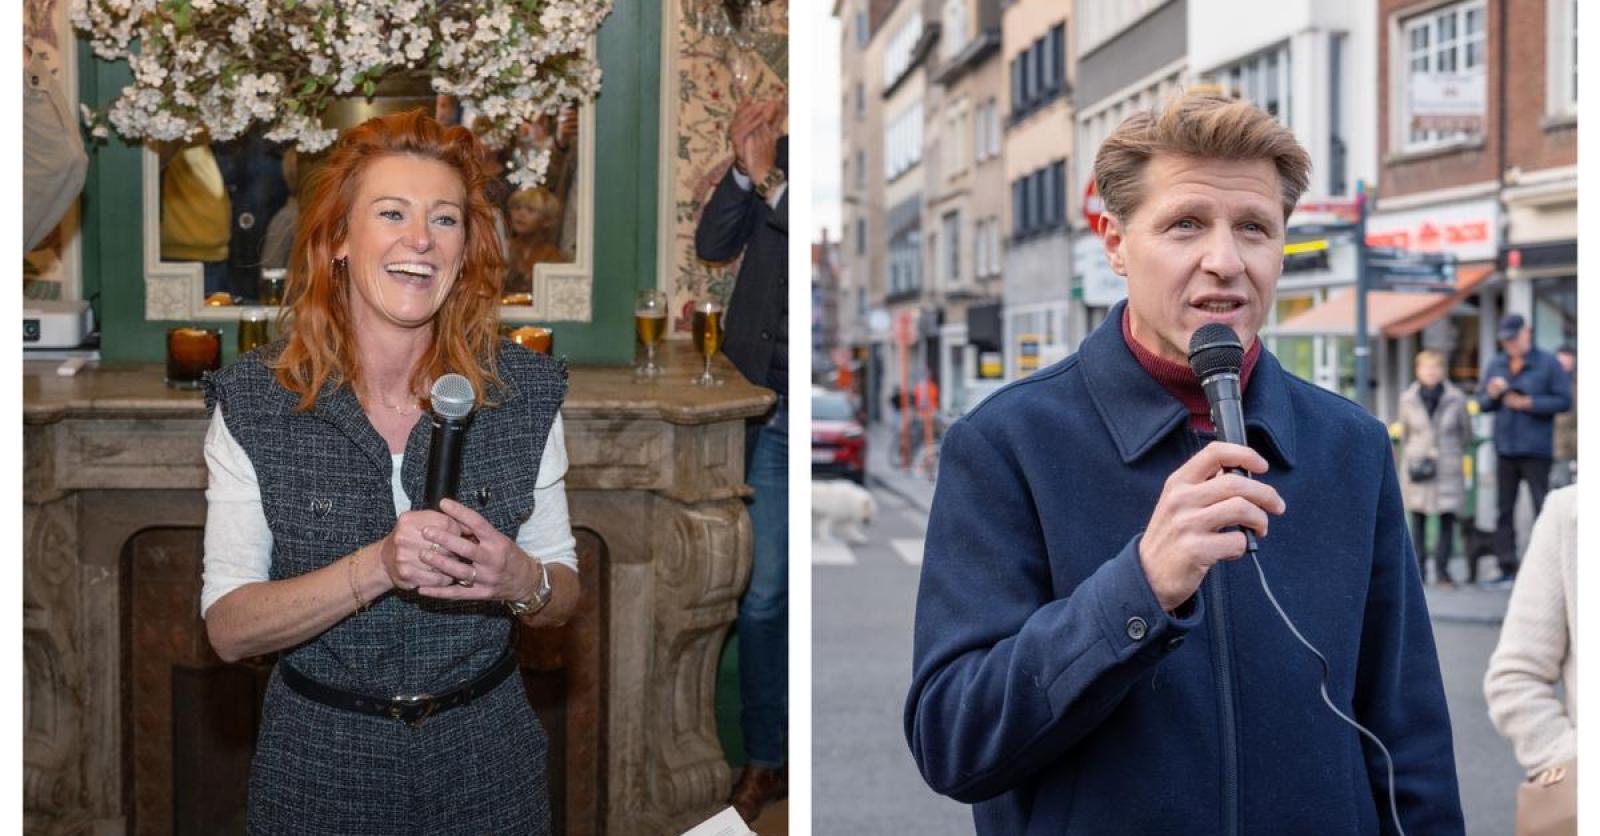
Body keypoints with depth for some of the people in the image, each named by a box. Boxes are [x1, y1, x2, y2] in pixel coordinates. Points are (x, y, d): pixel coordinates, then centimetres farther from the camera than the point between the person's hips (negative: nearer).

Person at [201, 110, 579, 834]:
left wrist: (521, 581, -23)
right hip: (319, 767, -1)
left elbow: (563, 596, 0)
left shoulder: (525, 389, -8)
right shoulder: (252, 401, -11)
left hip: (486, 760, 1)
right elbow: (228, 627, -14)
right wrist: (377, 567, -29)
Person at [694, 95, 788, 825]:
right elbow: (712, 243, 2)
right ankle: (765, 759, 20)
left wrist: (768, 179, -22)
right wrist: (745, 169, -11)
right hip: (769, 410, 3)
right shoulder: (776, 156, 5)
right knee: (765, 594, 8)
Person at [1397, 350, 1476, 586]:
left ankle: (1442, 569, 5)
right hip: (1418, 469, 1)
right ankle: (1418, 570, 8)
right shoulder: (1408, 399, 1)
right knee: (1418, 519, 2)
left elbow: (1466, 432, 12)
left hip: (1448, 469, -1)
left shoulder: (1456, 399, -1)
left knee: (1448, 519, -3)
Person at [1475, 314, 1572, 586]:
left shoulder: (1548, 364, -1)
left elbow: (1564, 400, -7)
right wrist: (1492, 394, -8)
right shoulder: (1495, 365, 13)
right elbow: (1482, 403, 14)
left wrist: (1528, 403, -13)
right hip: (1504, 449, 5)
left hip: (1536, 451, -5)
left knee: (1543, 510, -4)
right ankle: (1507, 568, 12)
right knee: (1504, 511, 6)